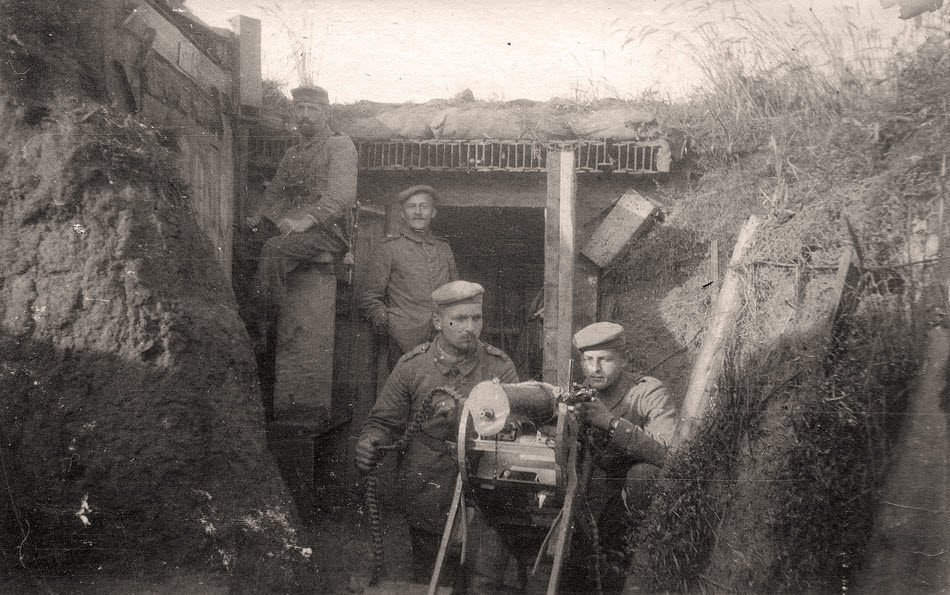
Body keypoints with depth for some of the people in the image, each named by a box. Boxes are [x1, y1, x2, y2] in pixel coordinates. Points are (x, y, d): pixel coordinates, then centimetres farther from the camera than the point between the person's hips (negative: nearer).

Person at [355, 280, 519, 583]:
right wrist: (369, 445, -18)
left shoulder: (500, 367, -1)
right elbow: (384, 422, 4)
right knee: (427, 581, 12)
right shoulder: (412, 366, -1)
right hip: (426, 507, 0)